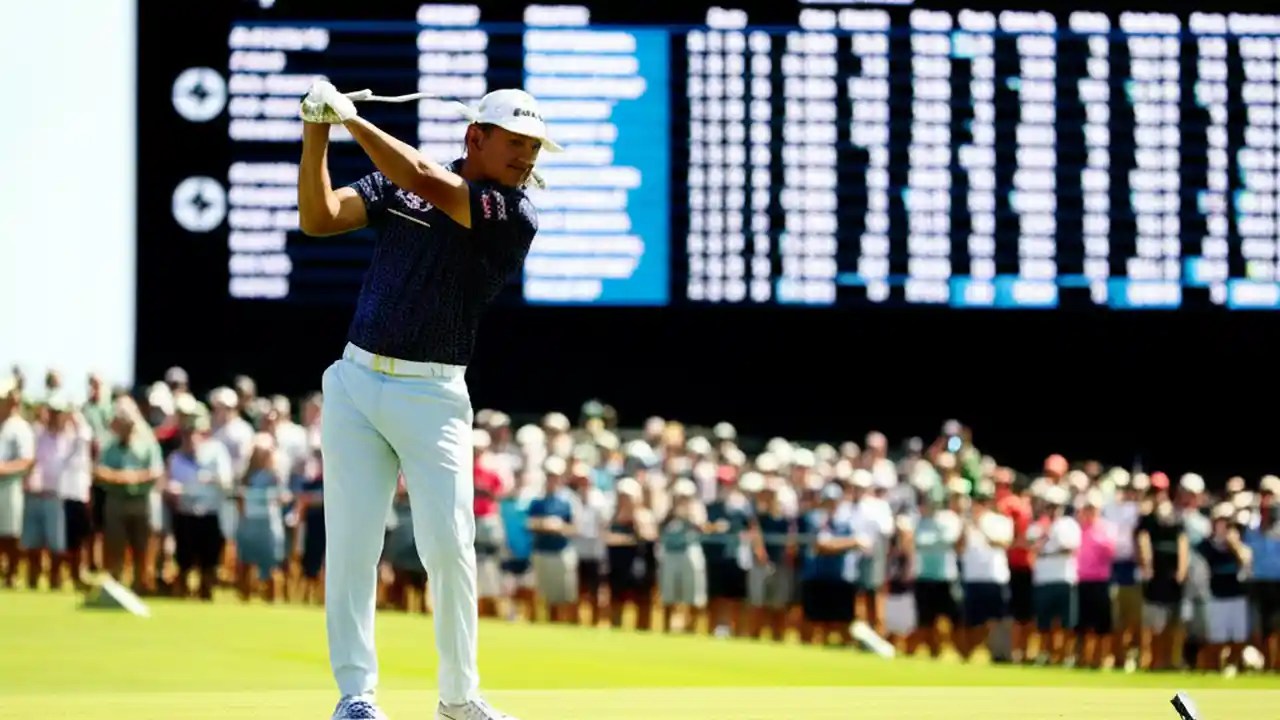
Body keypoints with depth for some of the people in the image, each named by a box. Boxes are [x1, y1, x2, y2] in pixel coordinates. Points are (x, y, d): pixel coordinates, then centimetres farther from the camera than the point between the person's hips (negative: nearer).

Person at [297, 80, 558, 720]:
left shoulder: (516, 215, -4)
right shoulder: (395, 184, 8)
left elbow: (427, 182, -17)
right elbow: (318, 217, -1)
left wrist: (351, 117, -13)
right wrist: (317, 132, -12)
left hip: (433, 399, -2)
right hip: (357, 385, 2)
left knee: (449, 546, -7)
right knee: (352, 543, -2)